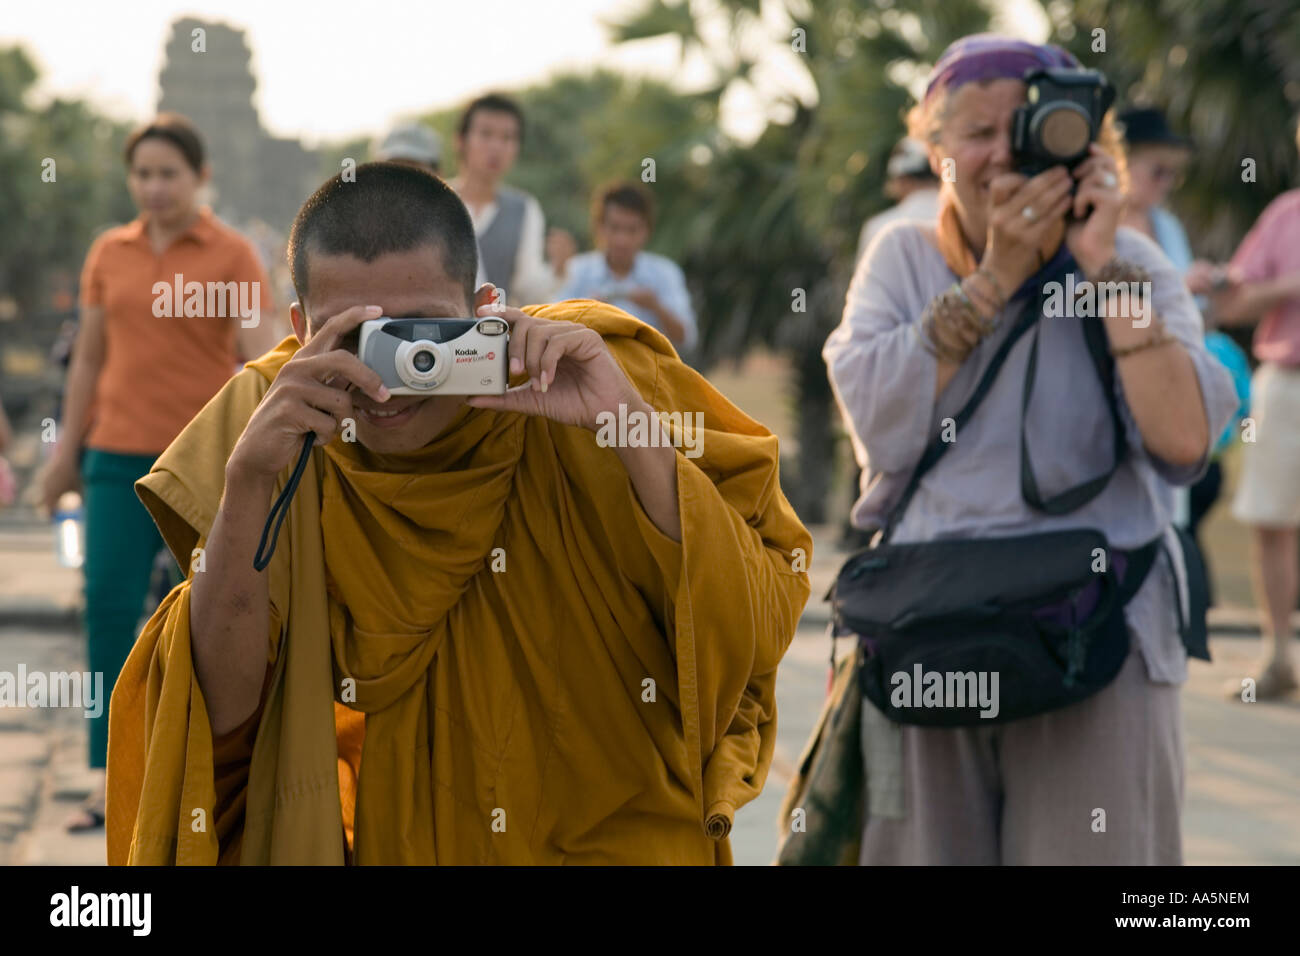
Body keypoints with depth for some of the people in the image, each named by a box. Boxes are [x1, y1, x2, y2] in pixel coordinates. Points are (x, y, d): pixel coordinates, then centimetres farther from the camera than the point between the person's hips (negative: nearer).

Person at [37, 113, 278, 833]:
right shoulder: (109, 254, 9)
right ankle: (108, 780, -4)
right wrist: (67, 450, 15)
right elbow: (89, 358, 15)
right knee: (108, 604, -6)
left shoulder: (232, 256, -2)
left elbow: (261, 358, -10)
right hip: (119, 454, 3)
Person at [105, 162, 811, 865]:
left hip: (617, 837, -2)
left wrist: (635, 422, -24)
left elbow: (754, 634, -15)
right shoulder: (282, 420, -6)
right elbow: (221, 715, -14)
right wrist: (248, 482, -25)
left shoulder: (583, 381, -9)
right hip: (391, 842, 2)